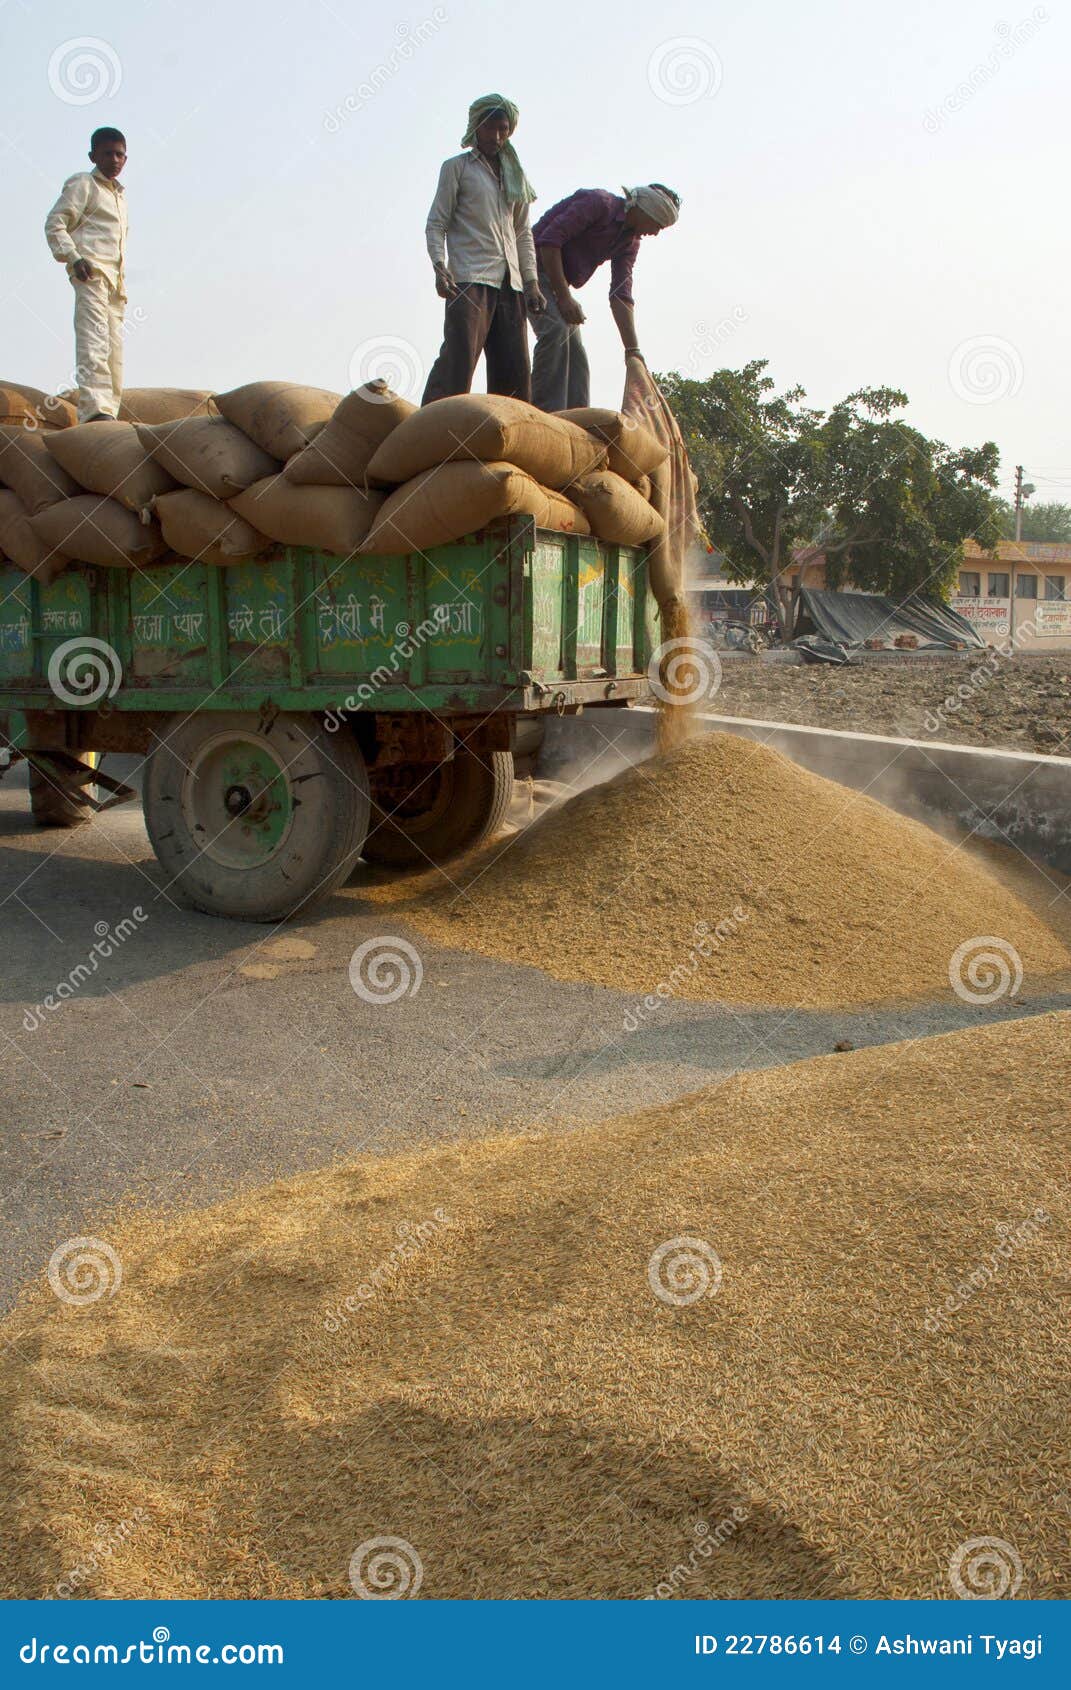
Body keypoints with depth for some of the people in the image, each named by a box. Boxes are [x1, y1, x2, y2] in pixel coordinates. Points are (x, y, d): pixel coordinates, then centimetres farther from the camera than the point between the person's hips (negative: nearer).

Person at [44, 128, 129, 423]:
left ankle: (109, 409, -2)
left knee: (114, 347, 0)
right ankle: (94, 408, -35)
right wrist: (73, 257, -16)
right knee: (93, 340, -22)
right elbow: (54, 224, -2)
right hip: (91, 270, -8)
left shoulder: (120, 194, 28)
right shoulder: (83, 184, 6)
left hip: (114, 277, 8)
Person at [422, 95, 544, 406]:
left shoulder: (516, 176, 24)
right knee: (458, 358, -19)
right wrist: (440, 268, -12)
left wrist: (531, 281, 13)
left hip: (510, 282, 6)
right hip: (468, 278, -6)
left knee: (515, 368, -1)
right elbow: (436, 223, 4)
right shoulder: (456, 167, 9)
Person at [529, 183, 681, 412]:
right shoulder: (599, 202, -18)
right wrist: (564, 296, -25)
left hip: (559, 281, 9)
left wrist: (633, 351, -9)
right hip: (538, 264, -9)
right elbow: (549, 240, -24)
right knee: (556, 330, -28)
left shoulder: (631, 241, 7)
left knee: (577, 357, 2)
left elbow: (621, 295, 1)